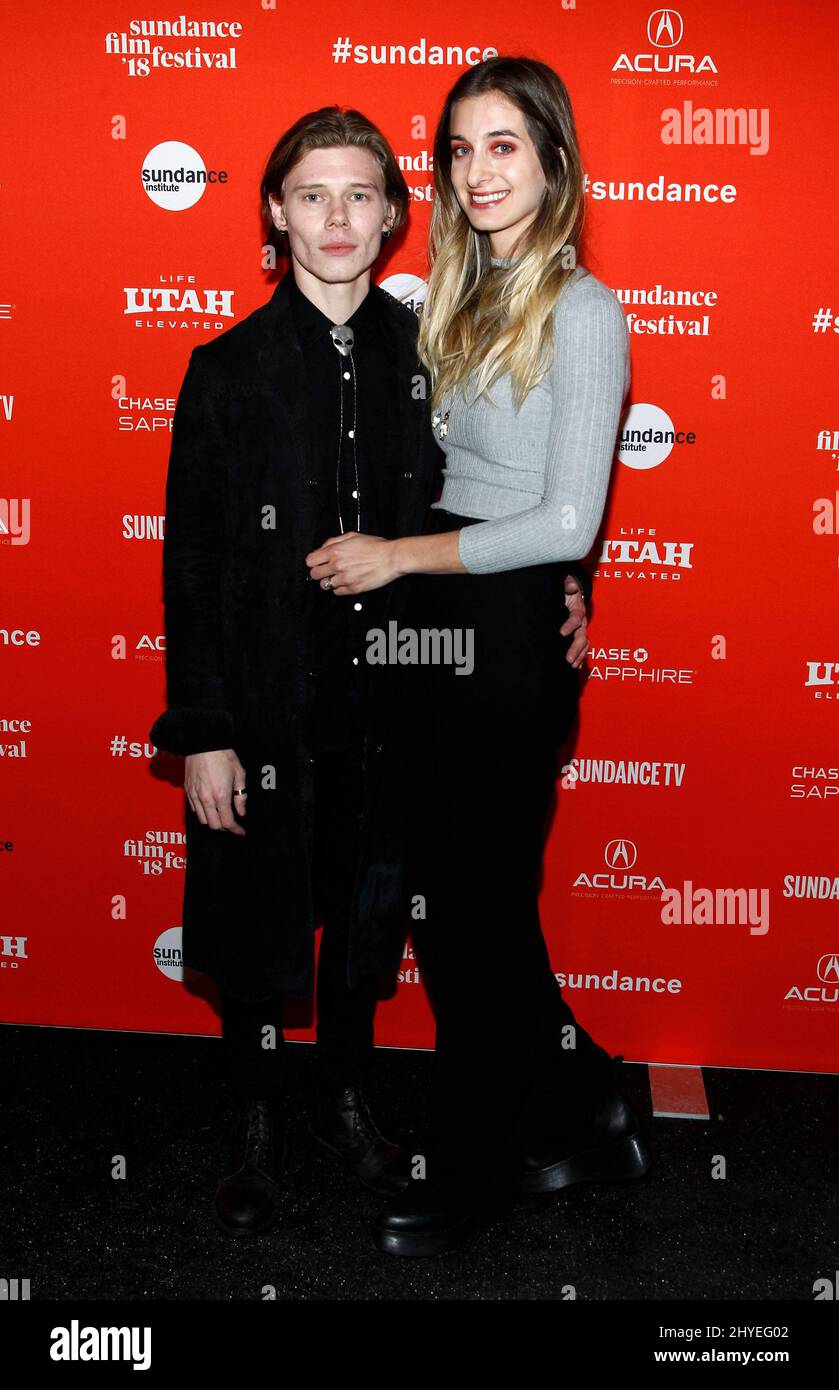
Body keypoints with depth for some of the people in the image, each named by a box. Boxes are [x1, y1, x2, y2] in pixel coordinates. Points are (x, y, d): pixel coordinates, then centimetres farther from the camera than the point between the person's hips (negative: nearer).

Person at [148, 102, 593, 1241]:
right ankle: (259, 1126, 34)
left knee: (365, 913, 17)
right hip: (266, 707, -2)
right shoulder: (229, 368, -6)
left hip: (386, 702, 3)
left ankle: (345, 1097, 41)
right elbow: (191, 561, -7)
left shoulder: (424, 355, 2)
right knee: (257, 926, 11)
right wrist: (201, 732, -11)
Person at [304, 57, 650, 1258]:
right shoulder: (460, 295, 13)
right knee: (452, 895, 14)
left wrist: (397, 556, -14)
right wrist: (393, 560, -1)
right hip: (440, 619, 8)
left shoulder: (582, 314, -11)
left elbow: (569, 521, -16)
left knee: (476, 901, 5)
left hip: (515, 630, -8)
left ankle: (472, 1172, 26)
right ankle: (584, 1109, 34)